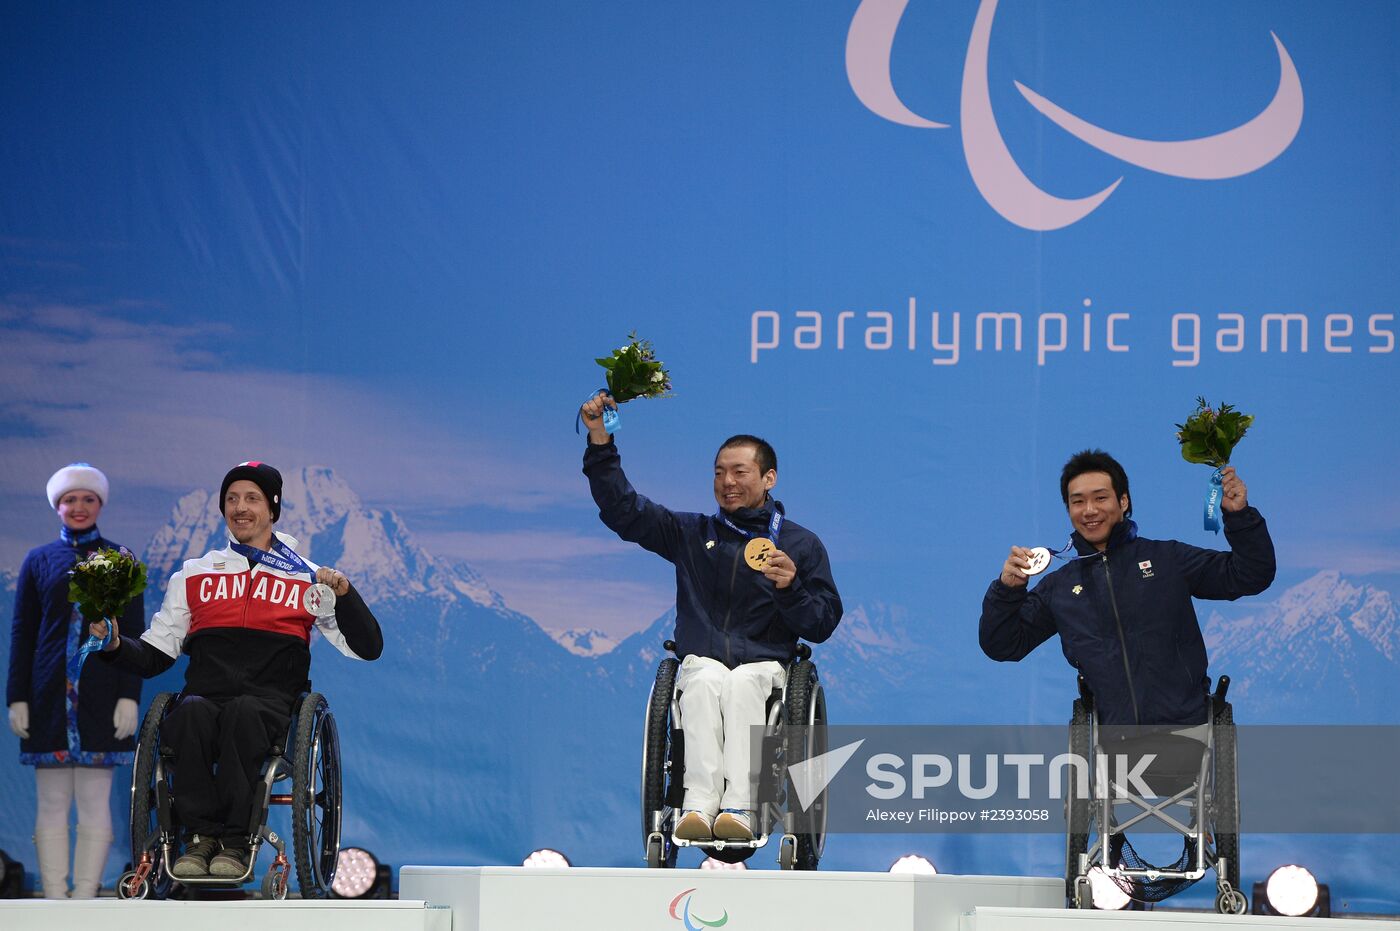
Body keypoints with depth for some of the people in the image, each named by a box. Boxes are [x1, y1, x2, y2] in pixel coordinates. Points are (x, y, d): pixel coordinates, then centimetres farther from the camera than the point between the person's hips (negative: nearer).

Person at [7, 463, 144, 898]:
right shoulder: (38, 561, 11)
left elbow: (133, 634, 5)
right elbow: (22, 633, 10)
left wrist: (129, 695, -5)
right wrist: (17, 697, 2)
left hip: (101, 695, -1)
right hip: (49, 695, 1)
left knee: (95, 804, -2)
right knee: (51, 804, 0)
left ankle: (85, 898, 0)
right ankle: (54, 899, 2)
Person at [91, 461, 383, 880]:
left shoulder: (307, 578, 19)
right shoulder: (192, 575, 24)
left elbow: (367, 648, 11)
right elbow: (154, 656, 21)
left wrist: (344, 593, -4)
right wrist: (114, 645, 0)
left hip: (269, 700, -2)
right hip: (206, 691, 2)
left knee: (241, 712, -38)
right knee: (192, 712, -36)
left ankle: (234, 841, -35)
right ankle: (199, 835, -32)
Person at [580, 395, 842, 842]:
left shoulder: (801, 544, 14)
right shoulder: (692, 533, 18)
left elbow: (823, 625, 9)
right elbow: (623, 509, 15)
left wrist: (791, 587, -11)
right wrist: (600, 442, 5)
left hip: (765, 666, -1)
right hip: (701, 661, 1)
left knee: (742, 684, -37)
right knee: (705, 683, -36)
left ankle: (740, 808, -50)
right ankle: (698, 804, -52)